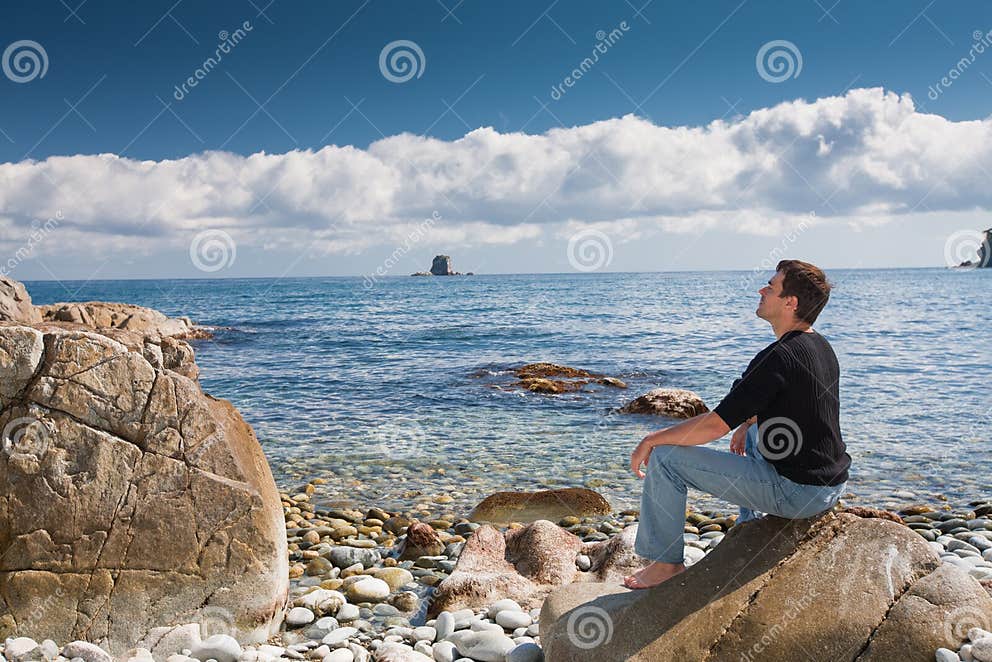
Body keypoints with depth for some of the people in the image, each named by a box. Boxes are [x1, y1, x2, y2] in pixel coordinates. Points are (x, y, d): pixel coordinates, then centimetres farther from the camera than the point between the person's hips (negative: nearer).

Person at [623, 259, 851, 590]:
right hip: (833, 486, 10)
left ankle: (665, 563, 6)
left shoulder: (779, 357, -22)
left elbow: (715, 425, -22)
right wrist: (748, 423, 19)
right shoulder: (822, 347, 7)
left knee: (664, 457, -7)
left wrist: (652, 440, -10)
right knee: (752, 433, 39)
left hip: (795, 492, -9)